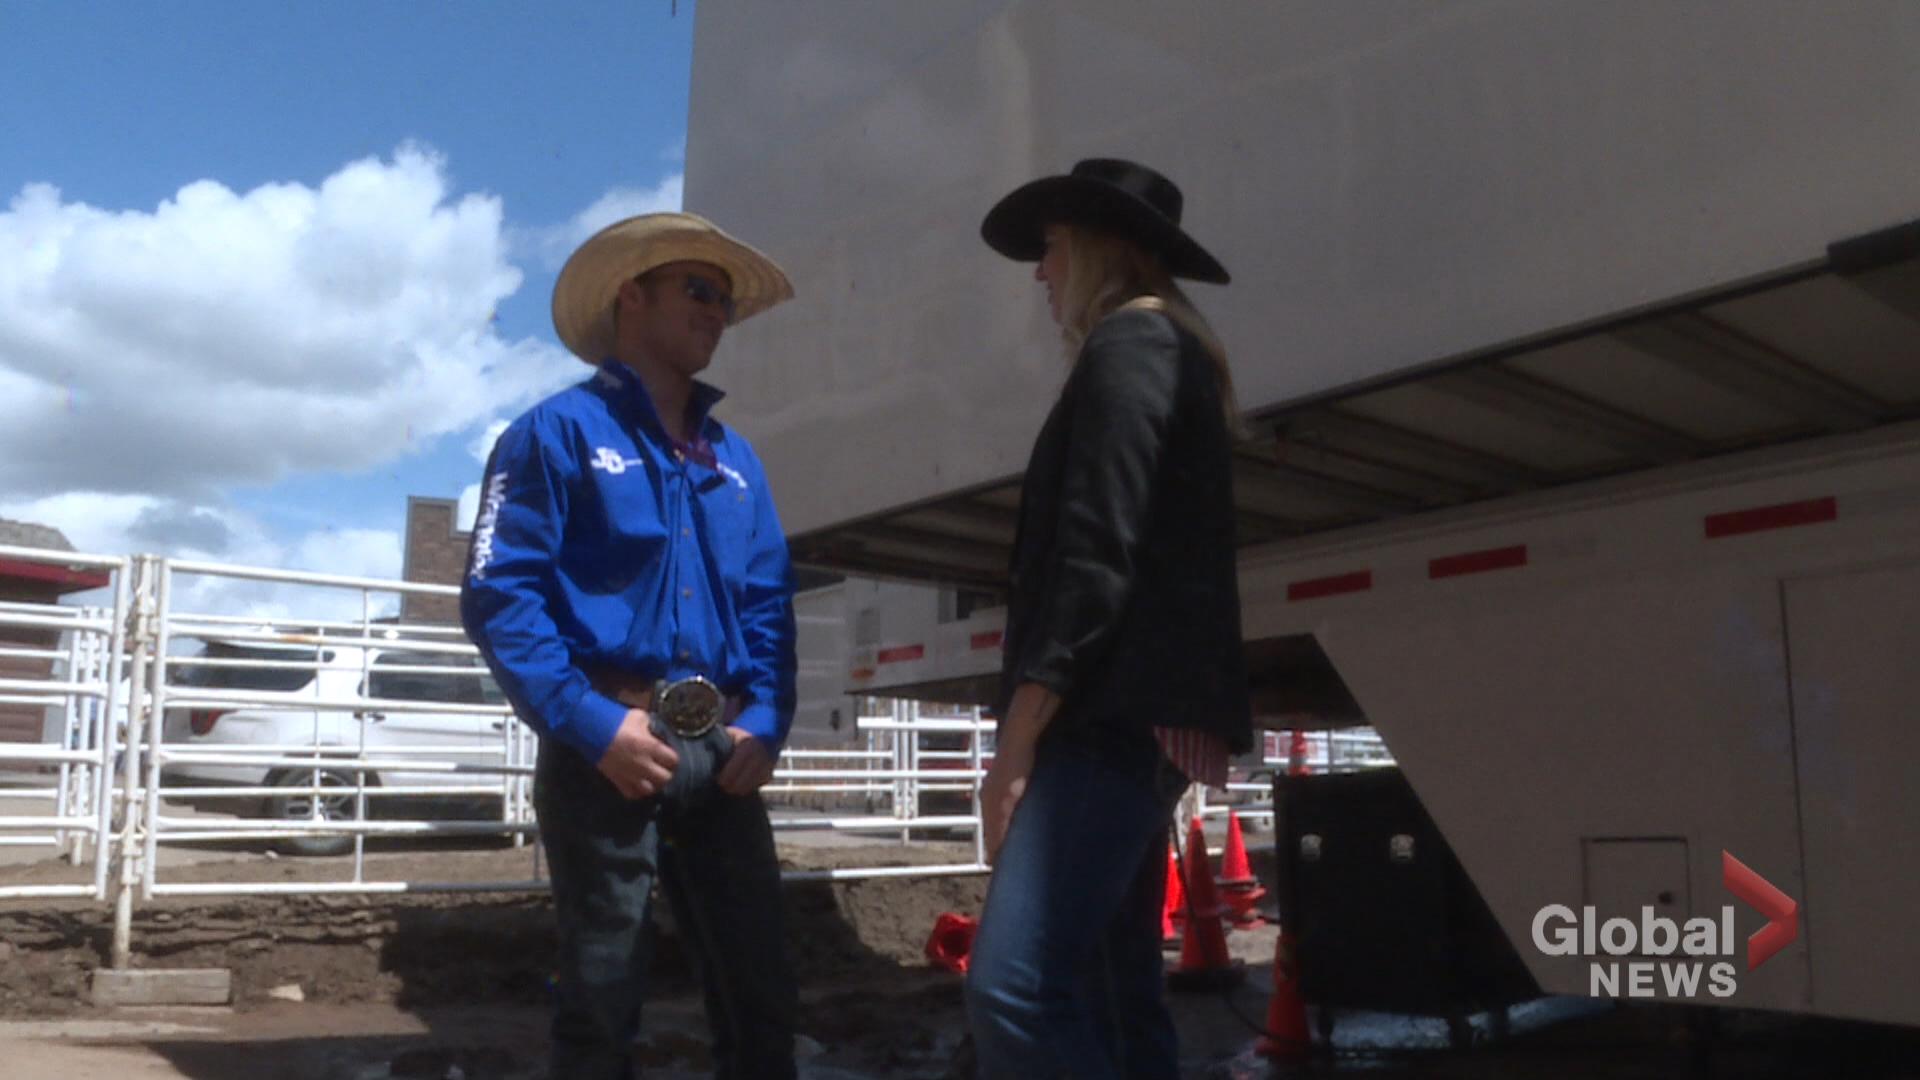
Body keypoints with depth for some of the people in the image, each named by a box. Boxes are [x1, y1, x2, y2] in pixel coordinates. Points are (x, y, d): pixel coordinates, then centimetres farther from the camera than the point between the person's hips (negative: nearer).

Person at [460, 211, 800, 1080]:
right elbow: (498, 595, -9)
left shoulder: (735, 459, 18)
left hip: (720, 750, 5)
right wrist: (591, 725, -16)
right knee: (602, 995, 2)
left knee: (760, 989, 8)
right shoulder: (560, 431, 0)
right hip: (608, 745, -5)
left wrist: (764, 722, 0)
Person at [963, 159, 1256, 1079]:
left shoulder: (1127, 340, -5)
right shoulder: (1169, 347, 25)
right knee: (1112, 993, 11)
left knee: (1014, 985, -19)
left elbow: (1096, 552, -17)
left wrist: (1016, 738, -18)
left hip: (1113, 714, -11)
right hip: (1133, 716, 11)